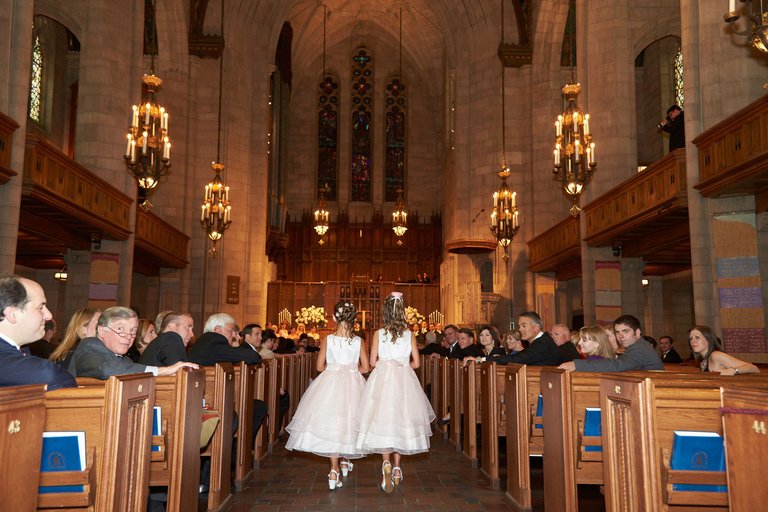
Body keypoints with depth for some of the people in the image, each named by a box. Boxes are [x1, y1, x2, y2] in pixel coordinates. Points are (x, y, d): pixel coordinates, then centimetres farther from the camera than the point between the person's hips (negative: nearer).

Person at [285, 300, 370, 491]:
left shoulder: (327, 339, -5)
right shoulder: (358, 341, -3)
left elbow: (320, 366, -2)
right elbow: (365, 368, 0)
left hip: (330, 382, -1)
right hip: (352, 385, 1)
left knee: (330, 420, 1)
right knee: (347, 420, 16)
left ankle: (334, 469, -7)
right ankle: (345, 460, 31)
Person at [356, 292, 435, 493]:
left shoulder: (379, 333, -3)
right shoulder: (409, 334, 1)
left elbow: (372, 362, -3)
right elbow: (416, 363, 2)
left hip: (382, 378, -2)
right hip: (404, 380, 2)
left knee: (383, 420, 0)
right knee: (400, 419, 11)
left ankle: (386, 463, -21)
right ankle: (397, 469, 18)